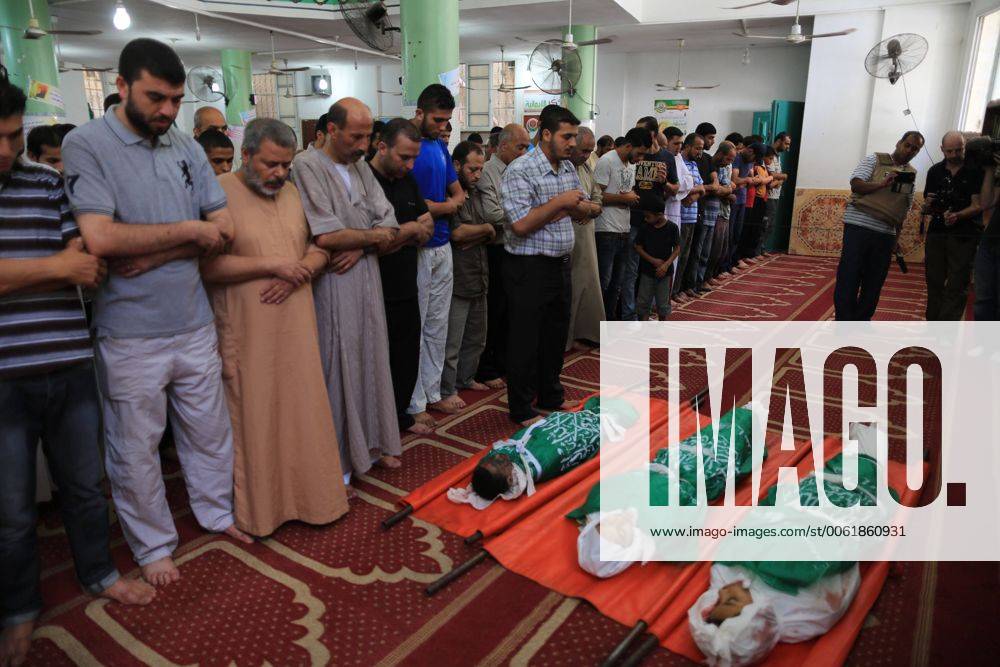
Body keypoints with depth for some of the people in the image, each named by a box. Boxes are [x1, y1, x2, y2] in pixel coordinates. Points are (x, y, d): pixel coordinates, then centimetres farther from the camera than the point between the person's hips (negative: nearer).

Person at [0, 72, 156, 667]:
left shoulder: (49, 183, 6)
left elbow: (82, 268, 0)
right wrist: (57, 266, -10)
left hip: (69, 364, 3)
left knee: (85, 484, 17)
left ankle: (98, 572, 38)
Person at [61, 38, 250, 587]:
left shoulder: (188, 149, 6)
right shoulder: (86, 144, -9)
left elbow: (223, 228, 0)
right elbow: (100, 238, -22)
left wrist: (153, 255, -13)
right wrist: (188, 231, -14)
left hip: (194, 325, 4)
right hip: (129, 334, -4)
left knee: (210, 432, 17)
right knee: (136, 449, 11)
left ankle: (216, 513, 39)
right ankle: (153, 546, 31)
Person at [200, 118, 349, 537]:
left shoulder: (293, 193, 11)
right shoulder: (219, 193, -8)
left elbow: (320, 249, 10)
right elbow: (208, 265, -17)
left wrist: (296, 274, -10)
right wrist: (273, 265, -16)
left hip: (297, 328, 5)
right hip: (248, 336, -5)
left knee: (303, 413, 9)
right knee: (254, 420, 5)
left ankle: (308, 495, 24)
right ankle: (259, 508, 21)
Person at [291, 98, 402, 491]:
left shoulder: (361, 167, 11)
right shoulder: (307, 166, -11)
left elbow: (390, 227, 6)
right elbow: (325, 236, -22)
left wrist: (359, 248, -13)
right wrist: (372, 235, -7)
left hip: (367, 280, 7)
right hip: (332, 286, -7)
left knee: (371, 362, 14)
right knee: (337, 369, 1)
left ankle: (372, 442, 30)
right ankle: (337, 464, 14)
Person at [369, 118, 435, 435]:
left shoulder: (407, 180, 9)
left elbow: (427, 228, 6)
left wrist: (390, 239, -12)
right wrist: (409, 229, -12)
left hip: (406, 290, 7)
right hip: (376, 295, -7)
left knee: (407, 359, 18)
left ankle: (400, 414, 37)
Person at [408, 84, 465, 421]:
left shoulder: (440, 146, 13)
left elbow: (458, 194, 16)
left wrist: (436, 206, -5)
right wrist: (442, 206, -4)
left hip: (442, 247, 8)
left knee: (438, 326, 14)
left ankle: (433, 392, 28)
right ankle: (414, 404, 13)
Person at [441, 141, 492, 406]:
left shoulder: (475, 194, 15)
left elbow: (491, 233, 10)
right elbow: (457, 233, -20)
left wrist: (473, 237, -11)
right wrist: (485, 228, -4)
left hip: (479, 277, 8)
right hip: (457, 279, -8)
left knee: (477, 337, 19)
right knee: (452, 341, 1)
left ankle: (466, 377, 36)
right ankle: (447, 390, 15)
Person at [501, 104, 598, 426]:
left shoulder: (568, 167, 9)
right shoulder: (520, 170, -16)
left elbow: (584, 210, 14)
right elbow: (521, 224, -24)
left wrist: (564, 208, -8)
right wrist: (559, 202, -17)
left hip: (561, 264, 8)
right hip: (529, 268, -8)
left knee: (556, 335, 19)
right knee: (525, 340, 4)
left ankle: (551, 396, 37)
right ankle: (522, 410, 19)